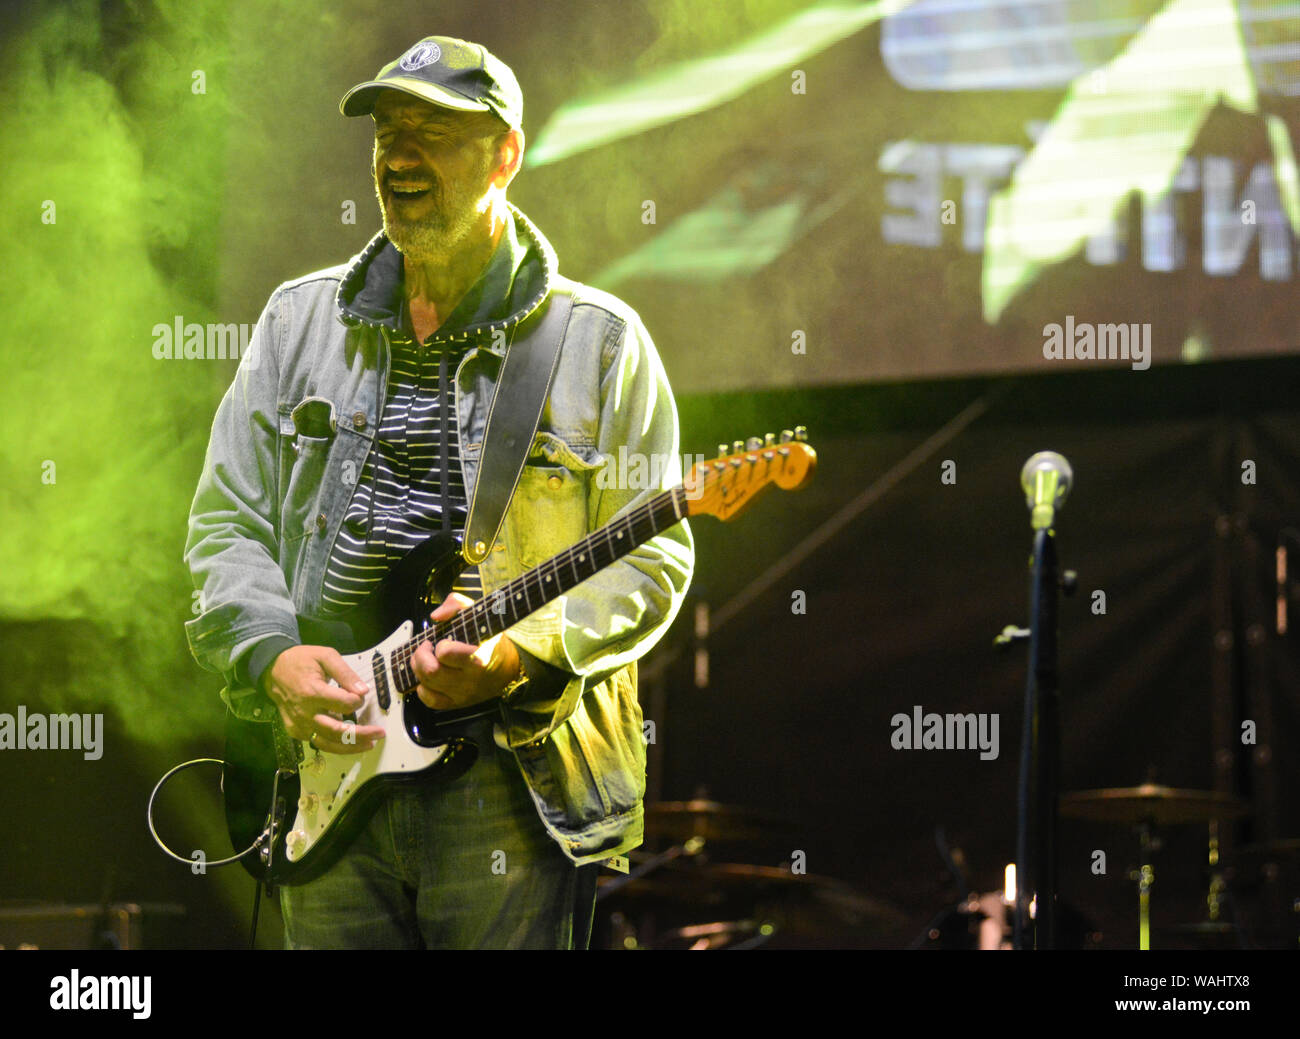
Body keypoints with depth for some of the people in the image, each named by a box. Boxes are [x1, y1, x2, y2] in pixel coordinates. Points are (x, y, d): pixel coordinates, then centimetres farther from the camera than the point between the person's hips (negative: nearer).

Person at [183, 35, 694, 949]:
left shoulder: (599, 342, 2)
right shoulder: (299, 323, 13)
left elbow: (653, 560, -1)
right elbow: (226, 522, 12)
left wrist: (524, 653, -17)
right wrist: (271, 659, -6)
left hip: (518, 786, -3)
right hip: (330, 777, 3)